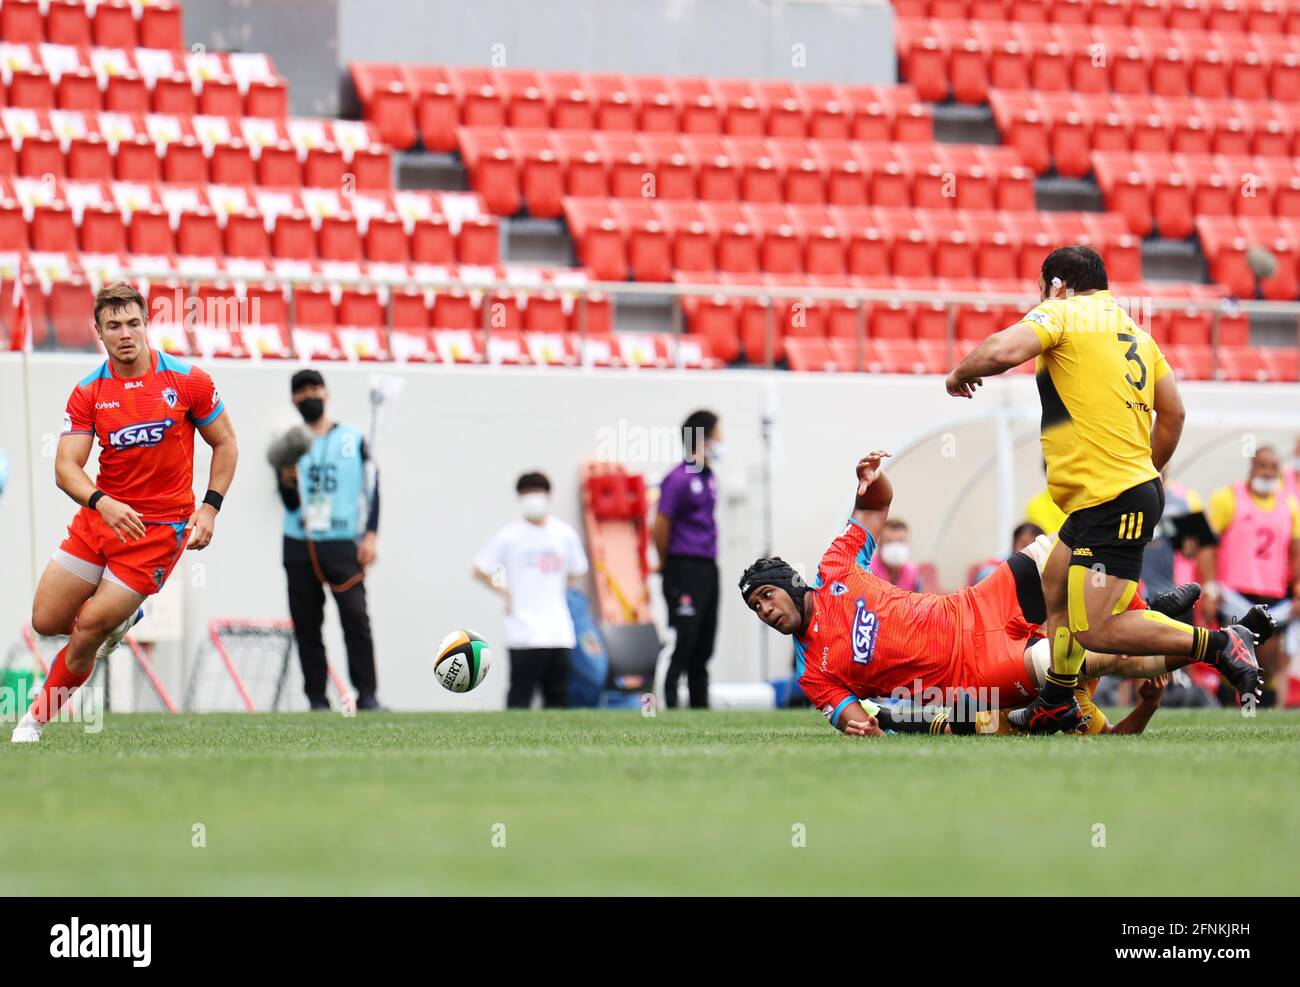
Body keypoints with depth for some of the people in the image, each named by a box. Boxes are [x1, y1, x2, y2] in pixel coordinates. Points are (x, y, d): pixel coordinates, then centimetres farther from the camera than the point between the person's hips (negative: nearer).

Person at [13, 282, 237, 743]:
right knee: (46, 620, 4)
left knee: (88, 630, -9)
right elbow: (66, 467, -9)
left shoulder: (187, 380, -8)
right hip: (100, 515, 4)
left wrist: (210, 508, -7)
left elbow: (226, 443, 4)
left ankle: (39, 715, 13)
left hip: (160, 527, -4)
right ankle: (121, 614, 33)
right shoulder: (88, 392, -3)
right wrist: (101, 502, -28)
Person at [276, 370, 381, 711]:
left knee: (355, 616, -16)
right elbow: (290, 504, 3)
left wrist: (370, 536, -3)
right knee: (306, 625, 1)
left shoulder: (352, 439, 9)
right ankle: (317, 700, 5)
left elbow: (371, 487, 7)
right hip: (300, 547, 2)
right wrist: (288, 480, -19)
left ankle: (367, 695, -15)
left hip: (343, 545, -2)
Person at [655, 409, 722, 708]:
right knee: (682, 644, -9)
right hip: (684, 569, -8)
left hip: (708, 569, 8)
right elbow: (661, 526, -13)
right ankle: (667, 708, -8)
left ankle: (700, 706, 18)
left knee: (703, 648, 12)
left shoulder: (709, 478, 13)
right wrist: (667, 565, -1)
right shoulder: (679, 478, -13)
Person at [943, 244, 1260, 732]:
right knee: (1055, 588, 24)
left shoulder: (1062, 313, -5)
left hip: (1110, 503, -10)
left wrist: (961, 372, -2)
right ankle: (1056, 705, 33)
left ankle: (1220, 644, -10)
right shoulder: (1134, 332, 18)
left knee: (1096, 632, -11)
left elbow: (1004, 350, -22)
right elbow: (1173, 413, 19)